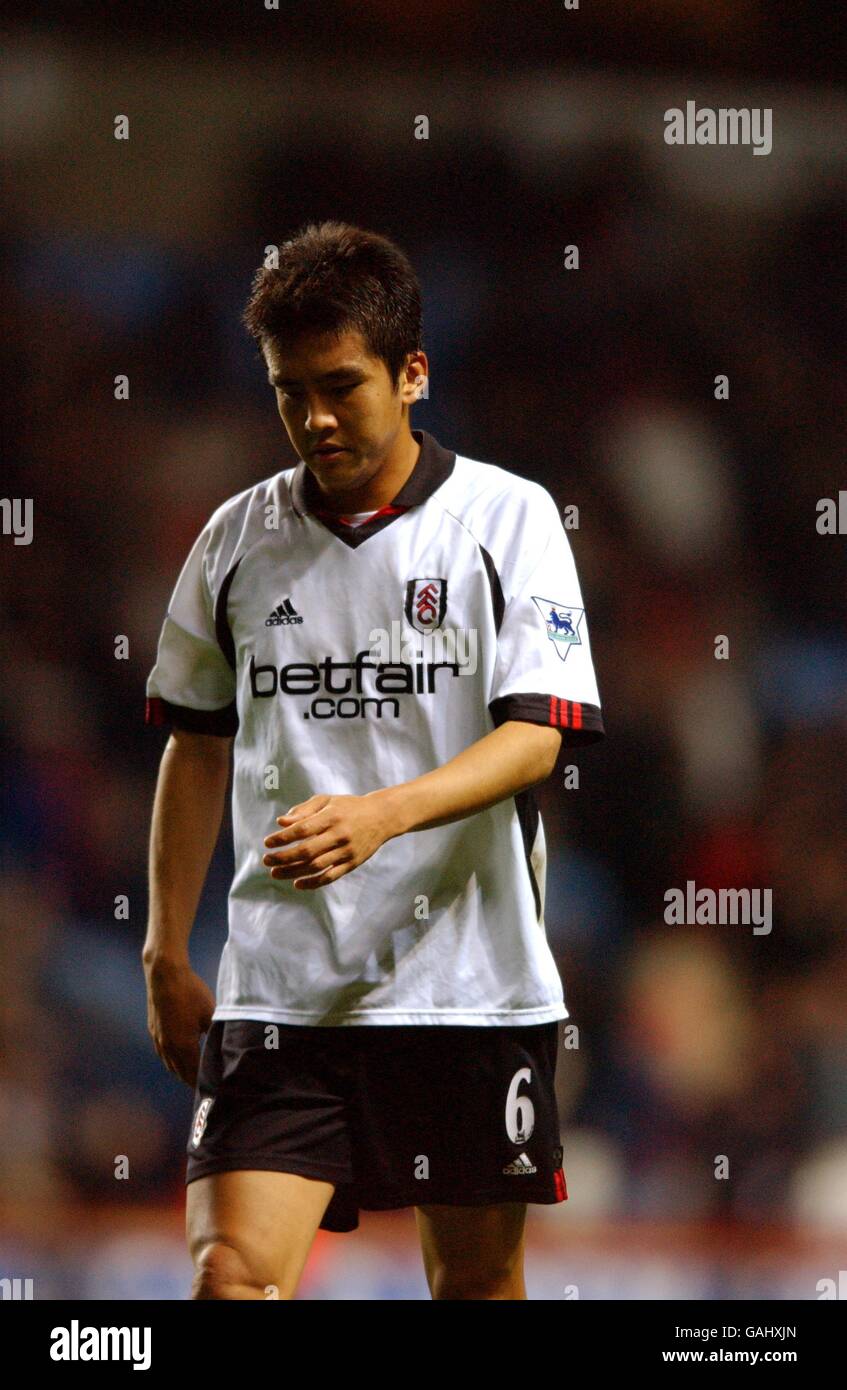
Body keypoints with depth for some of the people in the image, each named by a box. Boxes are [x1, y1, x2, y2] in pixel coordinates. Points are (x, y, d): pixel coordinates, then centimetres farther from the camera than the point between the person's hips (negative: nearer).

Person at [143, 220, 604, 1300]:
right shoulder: (238, 539, 7)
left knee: (478, 1278, 8)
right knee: (233, 1273, -14)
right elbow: (197, 747, 17)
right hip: (277, 994, 1)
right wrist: (167, 957, 12)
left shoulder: (508, 516, -2)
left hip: (472, 985, -1)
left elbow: (534, 736, -11)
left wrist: (379, 815, -28)